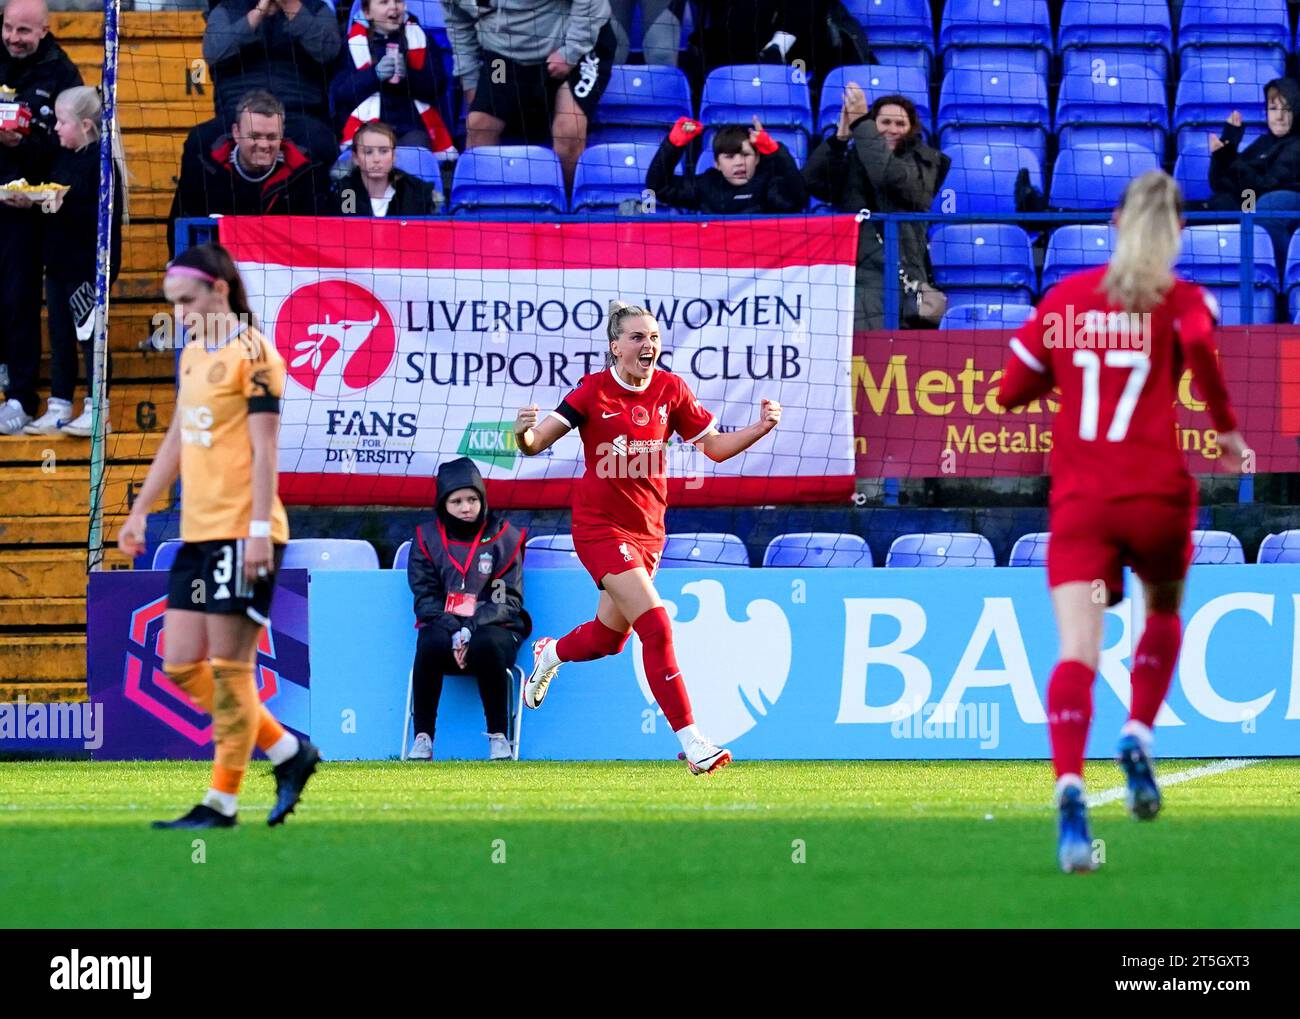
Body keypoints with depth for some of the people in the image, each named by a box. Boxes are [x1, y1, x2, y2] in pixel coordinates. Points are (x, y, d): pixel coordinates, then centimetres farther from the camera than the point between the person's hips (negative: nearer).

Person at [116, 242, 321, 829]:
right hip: (198, 533, 9)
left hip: (242, 533, -9)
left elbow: (264, 447, -14)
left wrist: (260, 528, -19)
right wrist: (140, 510, 22)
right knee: (182, 666, 7)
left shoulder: (252, 355, -9)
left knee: (230, 669, -5)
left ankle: (222, 802, 1)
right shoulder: (192, 355, 16)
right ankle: (288, 753, 18)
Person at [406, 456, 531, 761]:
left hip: (494, 628, -1)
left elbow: (508, 600, -2)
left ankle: (498, 736, -23)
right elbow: (425, 598, 1)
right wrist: (454, 632, -18)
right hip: (443, 627, 1)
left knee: (487, 645, -37)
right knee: (431, 644, -34)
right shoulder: (427, 538, 7)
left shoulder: (504, 537, 4)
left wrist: (471, 629, -19)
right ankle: (422, 738, -26)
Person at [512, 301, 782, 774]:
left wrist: (760, 428, -9)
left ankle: (551, 653, 55)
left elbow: (715, 447, 7)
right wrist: (524, 434, -39)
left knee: (609, 639, 19)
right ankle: (693, 744, -21)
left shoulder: (669, 389, -1)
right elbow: (536, 444, -16)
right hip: (600, 526, -6)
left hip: (647, 529, 6)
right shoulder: (594, 391, -13)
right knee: (656, 627, -20)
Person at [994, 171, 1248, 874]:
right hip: (1158, 494, -1)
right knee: (1164, 612, 29)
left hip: (1079, 500, 1)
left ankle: (1069, 786, -35)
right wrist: (1225, 426, -8)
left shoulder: (1065, 296, 11)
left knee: (1077, 651, -12)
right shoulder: (1180, 299, 3)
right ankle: (1138, 737, 8)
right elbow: (1200, 342, -21)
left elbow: (1011, 391, 14)